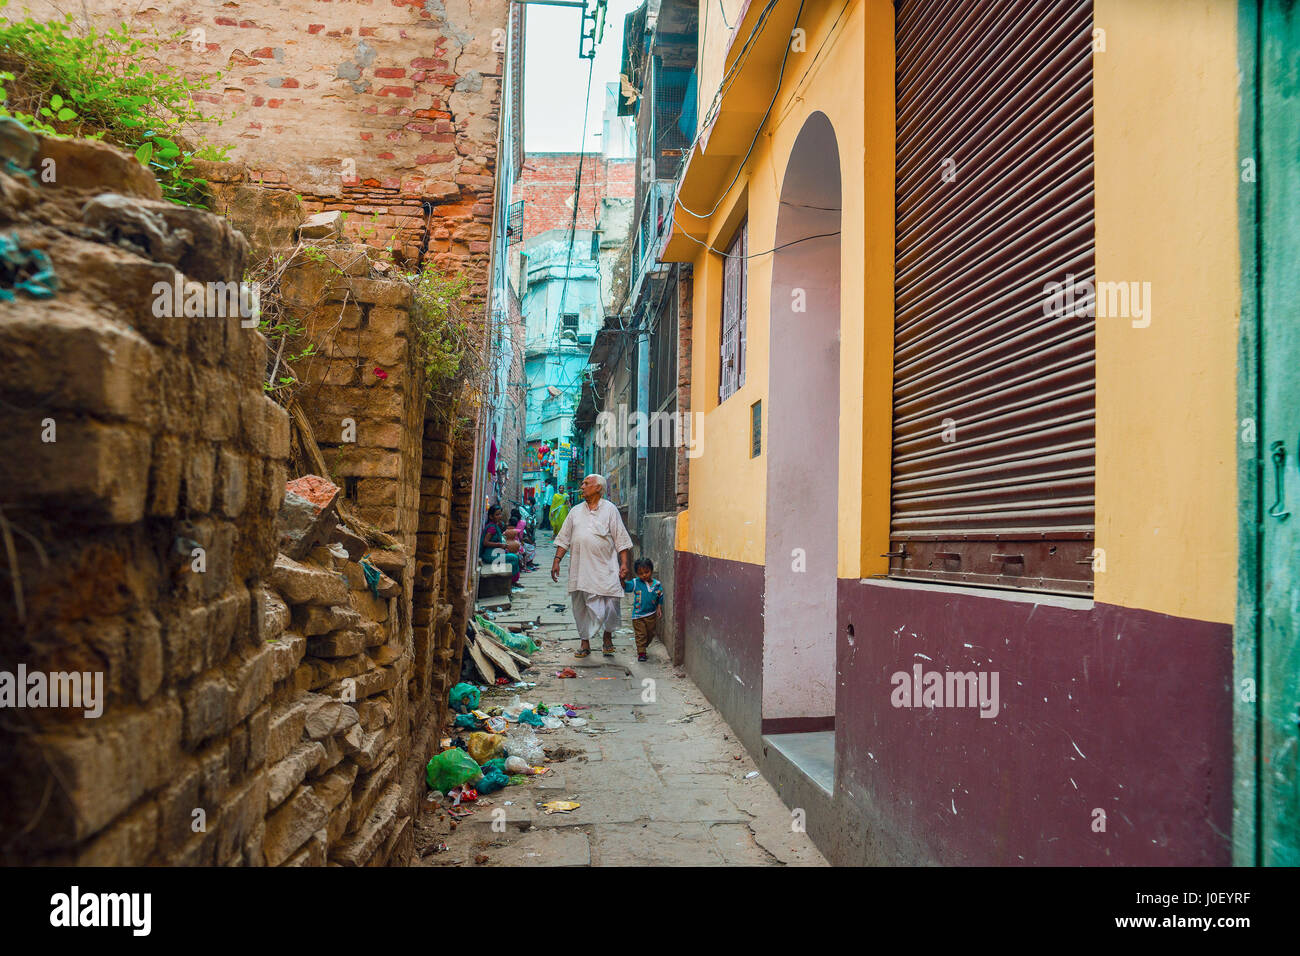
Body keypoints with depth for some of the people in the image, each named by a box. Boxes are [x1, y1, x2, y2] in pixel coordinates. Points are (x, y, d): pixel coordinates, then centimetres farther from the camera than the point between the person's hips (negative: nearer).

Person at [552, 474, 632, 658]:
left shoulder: (610, 510, 3)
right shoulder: (576, 511, 13)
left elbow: (621, 539, 1)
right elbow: (564, 538, 16)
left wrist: (624, 564, -6)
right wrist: (557, 560, 6)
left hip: (605, 569, -3)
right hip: (580, 569, 3)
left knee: (610, 605, -6)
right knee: (581, 607, 6)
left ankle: (608, 636, 19)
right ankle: (585, 643, 18)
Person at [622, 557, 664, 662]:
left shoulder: (657, 584, -3)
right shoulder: (635, 583, -9)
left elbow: (660, 598, 6)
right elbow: (625, 586, -19)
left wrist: (659, 608, -2)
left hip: (651, 615, 3)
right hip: (638, 615, -3)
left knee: (651, 633, 16)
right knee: (641, 634, 0)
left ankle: (643, 646, 39)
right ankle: (641, 653, 9)